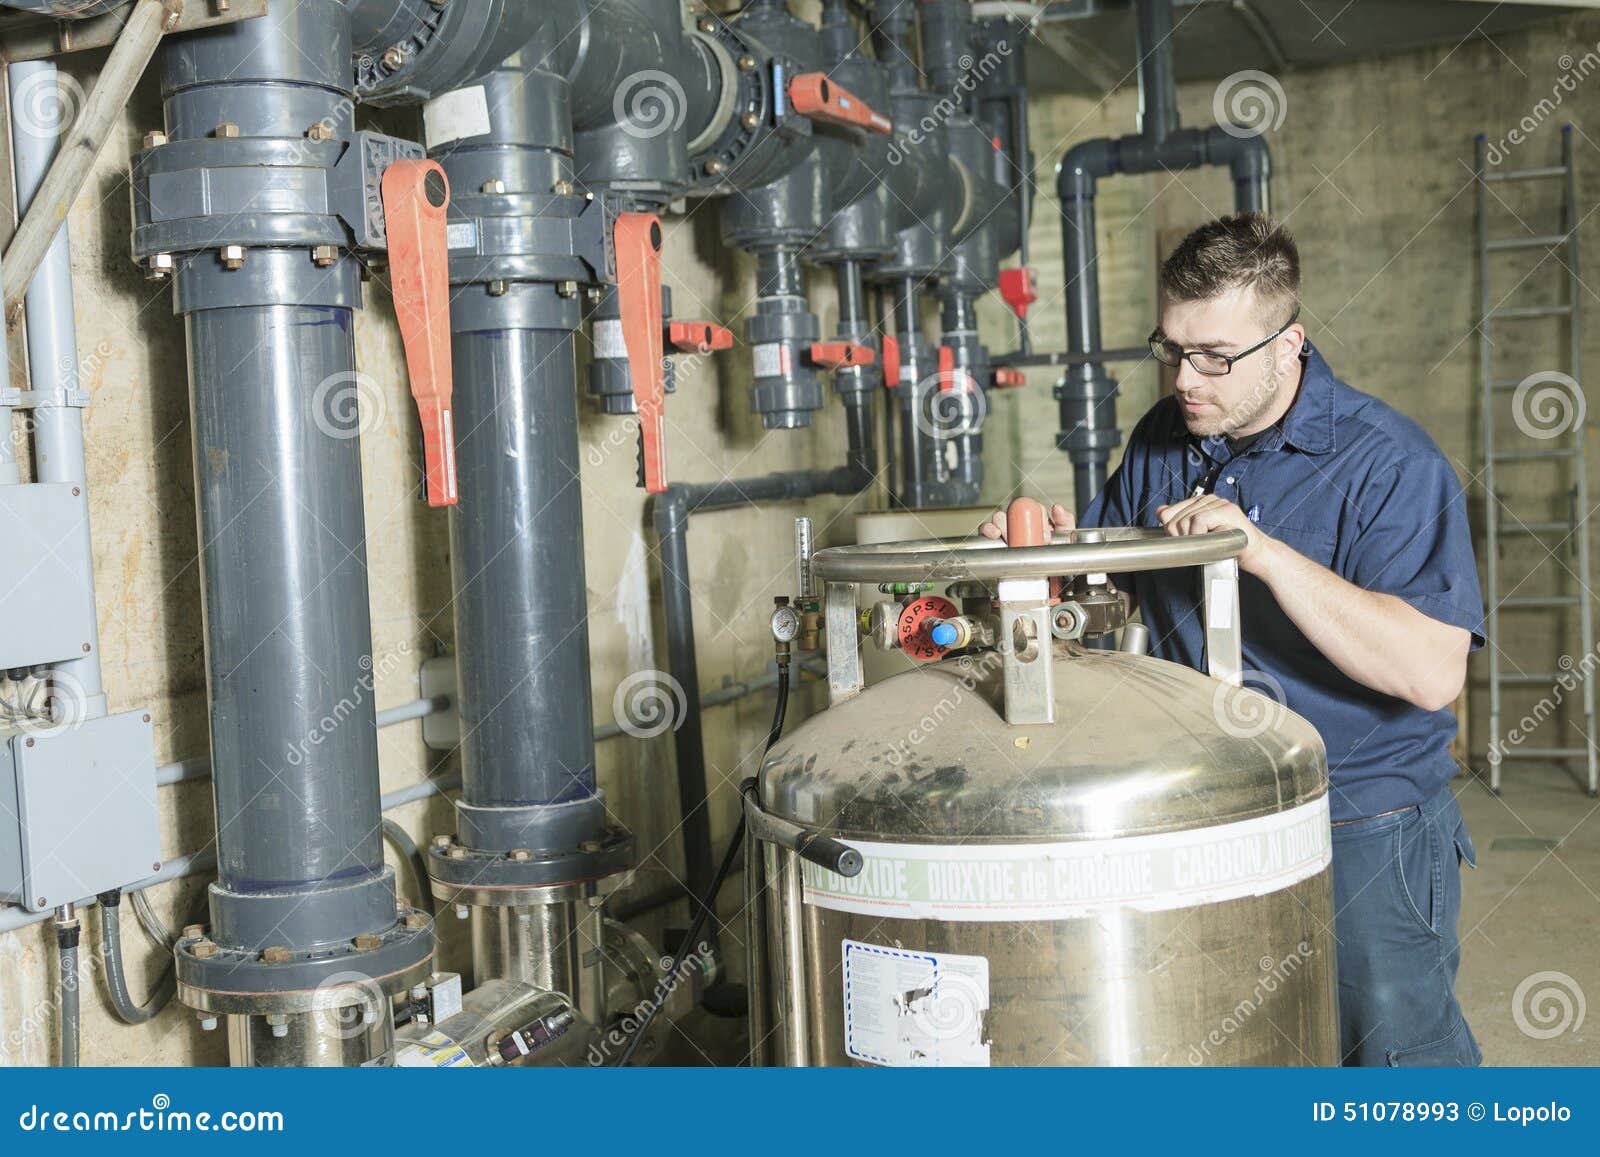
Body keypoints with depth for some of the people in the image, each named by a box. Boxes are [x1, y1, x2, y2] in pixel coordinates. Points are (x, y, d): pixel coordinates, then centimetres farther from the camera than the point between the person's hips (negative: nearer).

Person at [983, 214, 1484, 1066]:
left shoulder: (1387, 463, -17)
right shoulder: (1161, 440, 3)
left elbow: (1433, 672, -27)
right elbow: (1115, 580, 17)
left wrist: (1265, 552, -32)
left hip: (1364, 830, -5)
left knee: (1396, 1043, 6)